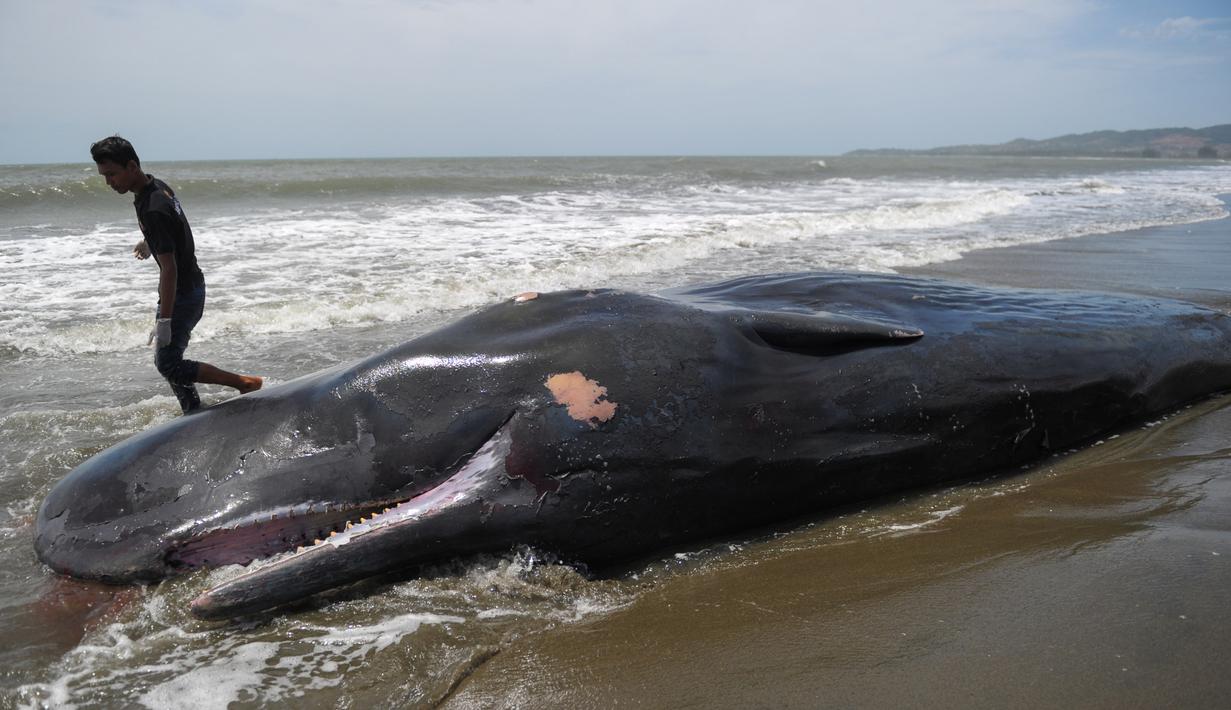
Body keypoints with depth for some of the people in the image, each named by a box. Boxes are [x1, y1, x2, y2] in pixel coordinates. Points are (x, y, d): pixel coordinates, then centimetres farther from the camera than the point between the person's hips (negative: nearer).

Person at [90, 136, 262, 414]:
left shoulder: (152, 210, -26)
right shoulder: (158, 186, 3)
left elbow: (169, 268, -28)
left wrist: (164, 320, -29)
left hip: (183, 294, -10)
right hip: (191, 285, 10)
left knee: (168, 364, -8)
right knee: (169, 358, 15)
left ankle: (247, 383, -2)